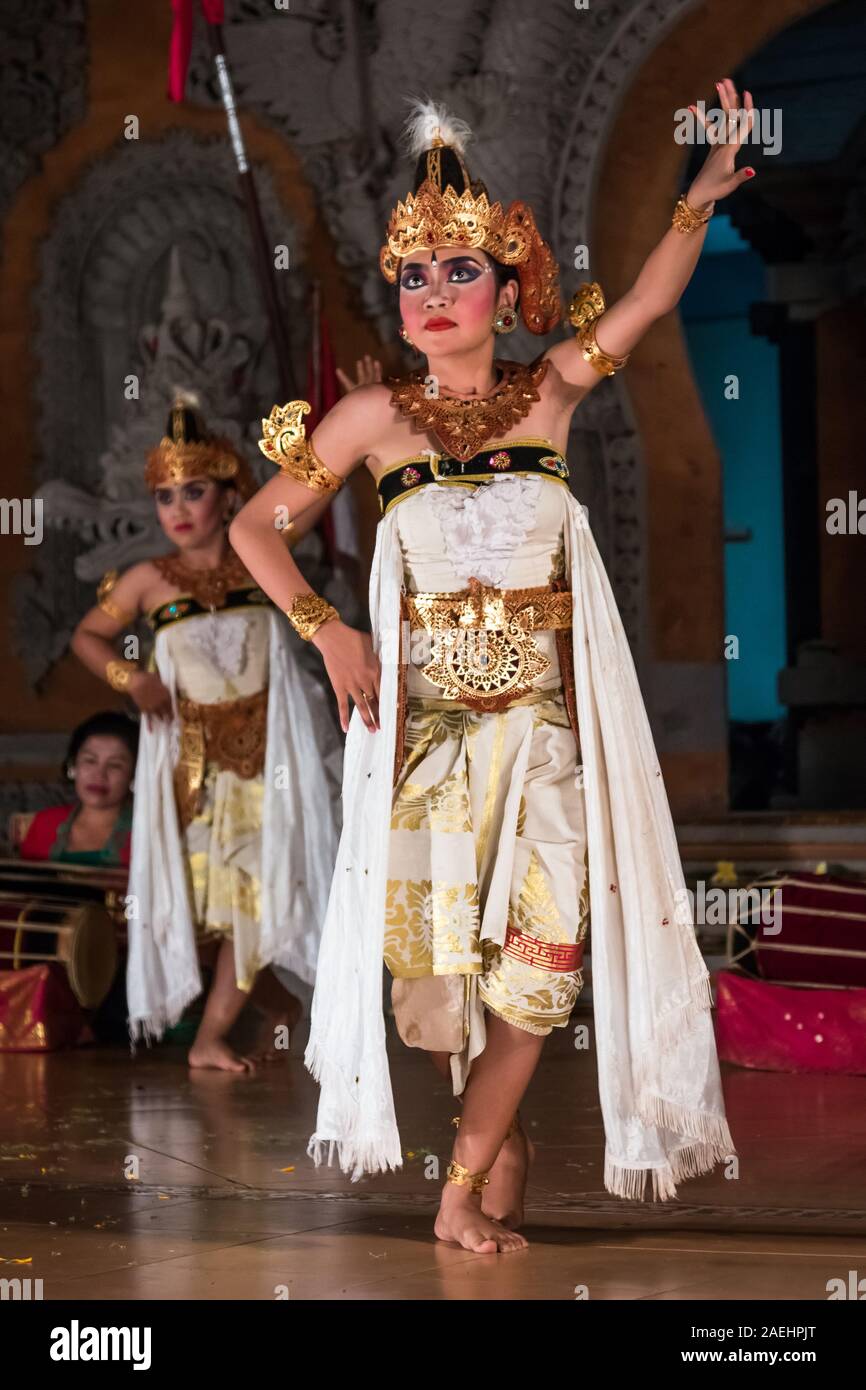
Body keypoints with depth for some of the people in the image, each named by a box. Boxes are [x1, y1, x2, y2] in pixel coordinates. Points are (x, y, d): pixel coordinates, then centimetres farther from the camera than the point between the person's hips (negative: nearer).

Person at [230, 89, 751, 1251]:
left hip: (543, 720, 0)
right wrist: (326, 631, -3)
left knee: (540, 954, -7)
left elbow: (648, 300, -10)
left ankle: (464, 1187, 5)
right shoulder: (377, 416, 1)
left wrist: (706, 192, -22)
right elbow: (256, 525, 7)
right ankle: (502, 1136, 28)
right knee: (429, 949, 3)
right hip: (423, 725, 0)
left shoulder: (550, 392, 3)